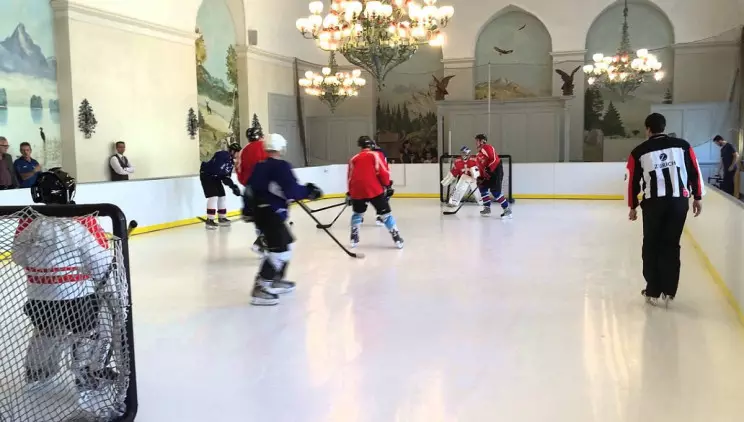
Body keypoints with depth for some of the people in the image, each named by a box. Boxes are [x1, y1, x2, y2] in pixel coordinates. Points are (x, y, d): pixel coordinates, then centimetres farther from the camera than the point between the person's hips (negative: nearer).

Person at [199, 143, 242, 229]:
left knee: (222, 196, 9)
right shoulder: (222, 155, -23)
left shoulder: (231, 161, 6)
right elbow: (215, 168, -34)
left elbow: (226, 176, 5)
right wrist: (225, 177, -31)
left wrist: (234, 186, -7)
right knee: (213, 196, -16)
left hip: (216, 177, 9)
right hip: (207, 175, -9)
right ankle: (209, 220, -14)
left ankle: (222, 218, 22)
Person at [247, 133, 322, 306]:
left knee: (286, 243, 21)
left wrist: (248, 209, 28)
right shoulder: (281, 166, -12)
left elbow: (251, 187, 19)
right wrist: (309, 191, -4)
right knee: (279, 249, -13)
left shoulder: (259, 167, 14)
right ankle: (260, 289, -17)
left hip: (260, 211, 10)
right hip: (270, 213, -10)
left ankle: (276, 281, 28)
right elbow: (292, 191, -19)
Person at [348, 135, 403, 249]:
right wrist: (387, 185, 7)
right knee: (385, 213, 4)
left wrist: (350, 193, 27)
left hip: (357, 191, 4)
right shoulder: (375, 155, 6)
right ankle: (397, 238, 1)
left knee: (357, 213, 25)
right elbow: (383, 172, -5)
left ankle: (354, 239, 20)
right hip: (374, 189, -3)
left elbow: (350, 178, 18)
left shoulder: (354, 159, 18)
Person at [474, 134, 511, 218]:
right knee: (483, 187, 14)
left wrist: (488, 170, -24)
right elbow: (482, 166, 23)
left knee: (495, 191, -17)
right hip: (489, 173, 11)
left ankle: (507, 210, -14)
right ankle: (487, 209, 20)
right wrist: (481, 176, 14)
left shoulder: (488, 148, -11)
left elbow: (494, 159, -22)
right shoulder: (480, 153, 20)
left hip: (496, 170, -11)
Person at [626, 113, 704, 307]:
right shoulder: (683, 145, 3)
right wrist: (697, 197, 13)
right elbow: (694, 172, 3)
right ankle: (669, 291, 11)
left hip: (653, 203, -1)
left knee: (651, 246, 12)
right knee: (671, 245, 11)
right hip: (679, 202, 1)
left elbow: (633, 181, 4)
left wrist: (633, 206, 14)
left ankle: (653, 292, 15)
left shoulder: (639, 152, 0)